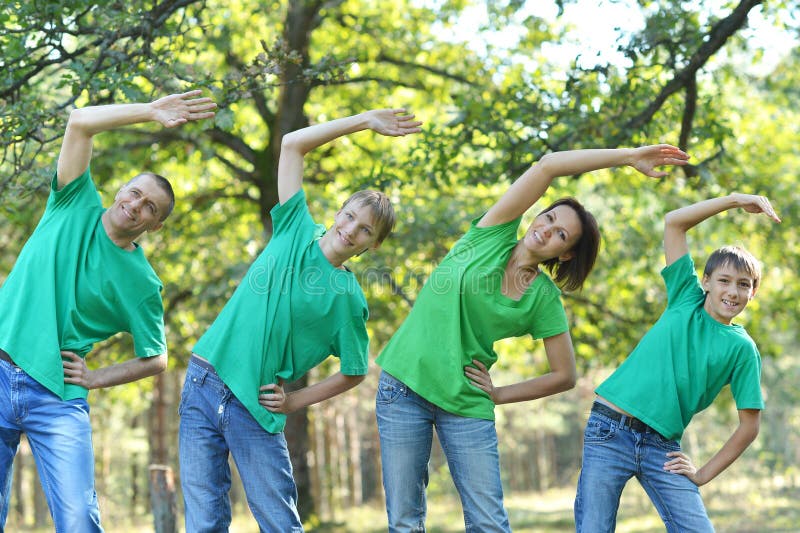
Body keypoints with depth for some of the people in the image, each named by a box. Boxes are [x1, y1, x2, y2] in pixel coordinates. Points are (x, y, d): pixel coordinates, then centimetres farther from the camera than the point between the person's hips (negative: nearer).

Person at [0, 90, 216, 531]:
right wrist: (150, 111, -11)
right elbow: (80, 123, -4)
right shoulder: (75, 207, 6)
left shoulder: (141, 283, 2)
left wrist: (94, 379, -2)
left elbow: (156, 360, 9)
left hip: (57, 397, -1)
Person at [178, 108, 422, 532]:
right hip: (203, 385, 2)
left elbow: (354, 372, 7)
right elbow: (292, 145, 6)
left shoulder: (348, 299, -2)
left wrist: (296, 401, -3)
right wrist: (363, 121, 3)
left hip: (255, 410, -2)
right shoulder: (297, 230, 5)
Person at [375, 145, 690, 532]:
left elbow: (564, 377, 4)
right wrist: (628, 156, -12)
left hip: (467, 403, 1)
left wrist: (498, 395, -2)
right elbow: (548, 166, -11)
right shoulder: (491, 237, -3)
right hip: (405, 385, -1)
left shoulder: (544, 298, -1)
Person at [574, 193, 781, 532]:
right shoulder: (687, 299, 6)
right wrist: (736, 200, -1)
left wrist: (704, 474, -1)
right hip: (609, 431, 0)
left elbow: (749, 426, 3)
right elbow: (674, 222, 4)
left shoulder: (742, 348, 2)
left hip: (661, 446, 0)